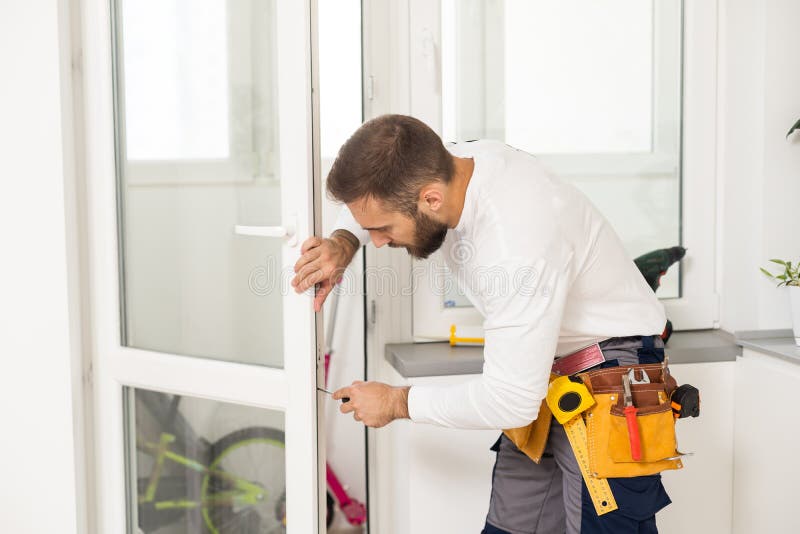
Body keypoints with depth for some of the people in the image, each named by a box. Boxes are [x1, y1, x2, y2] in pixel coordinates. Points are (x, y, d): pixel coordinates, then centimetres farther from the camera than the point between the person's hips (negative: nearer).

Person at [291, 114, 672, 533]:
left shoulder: (518, 250, -34)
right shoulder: (448, 162, -9)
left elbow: (509, 401, -28)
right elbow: (370, 195, 15)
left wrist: (396, 402, -15)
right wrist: (343, 243, -7)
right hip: (542, 363, 8)